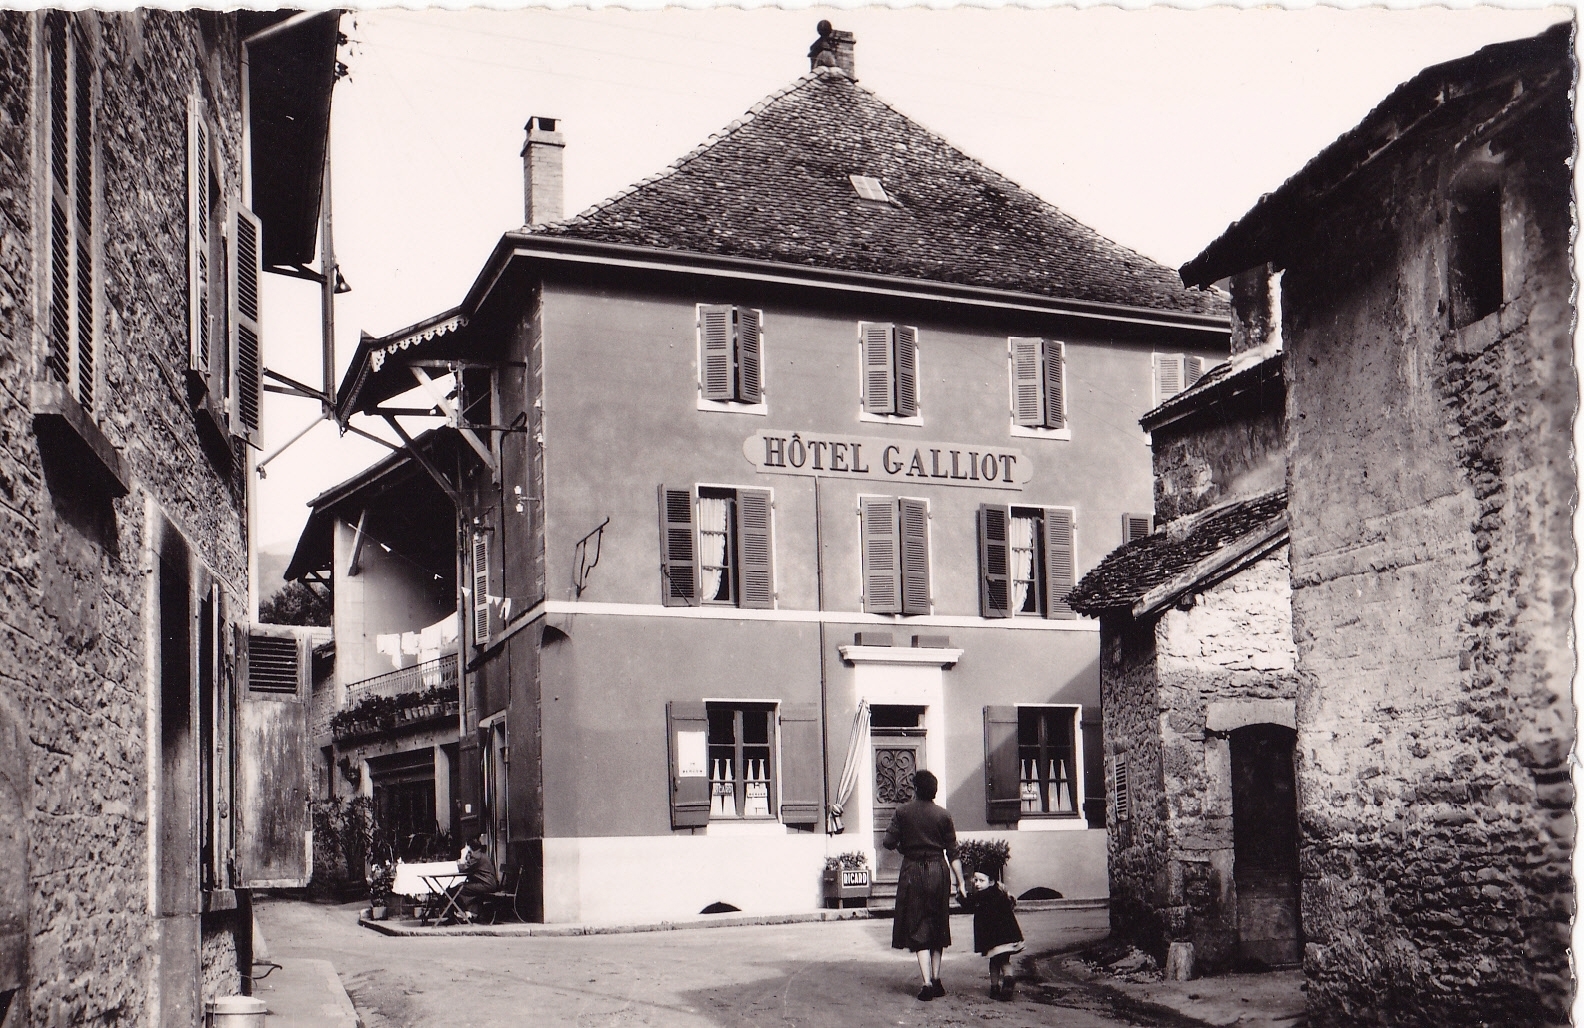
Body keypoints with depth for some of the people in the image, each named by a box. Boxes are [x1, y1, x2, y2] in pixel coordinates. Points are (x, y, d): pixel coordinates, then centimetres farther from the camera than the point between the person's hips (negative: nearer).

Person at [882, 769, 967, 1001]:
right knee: (937, 927, 15)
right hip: (939, 871, 2)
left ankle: (927, 984, -8)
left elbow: (889, 842, -6)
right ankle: (936, 980, 18)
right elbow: (953, 853, 2)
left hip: (914, 872, -2)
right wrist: (960, 881, 7)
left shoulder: (903, 812, -3)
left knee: (918, 929, 0)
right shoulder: (943, 816, 2)